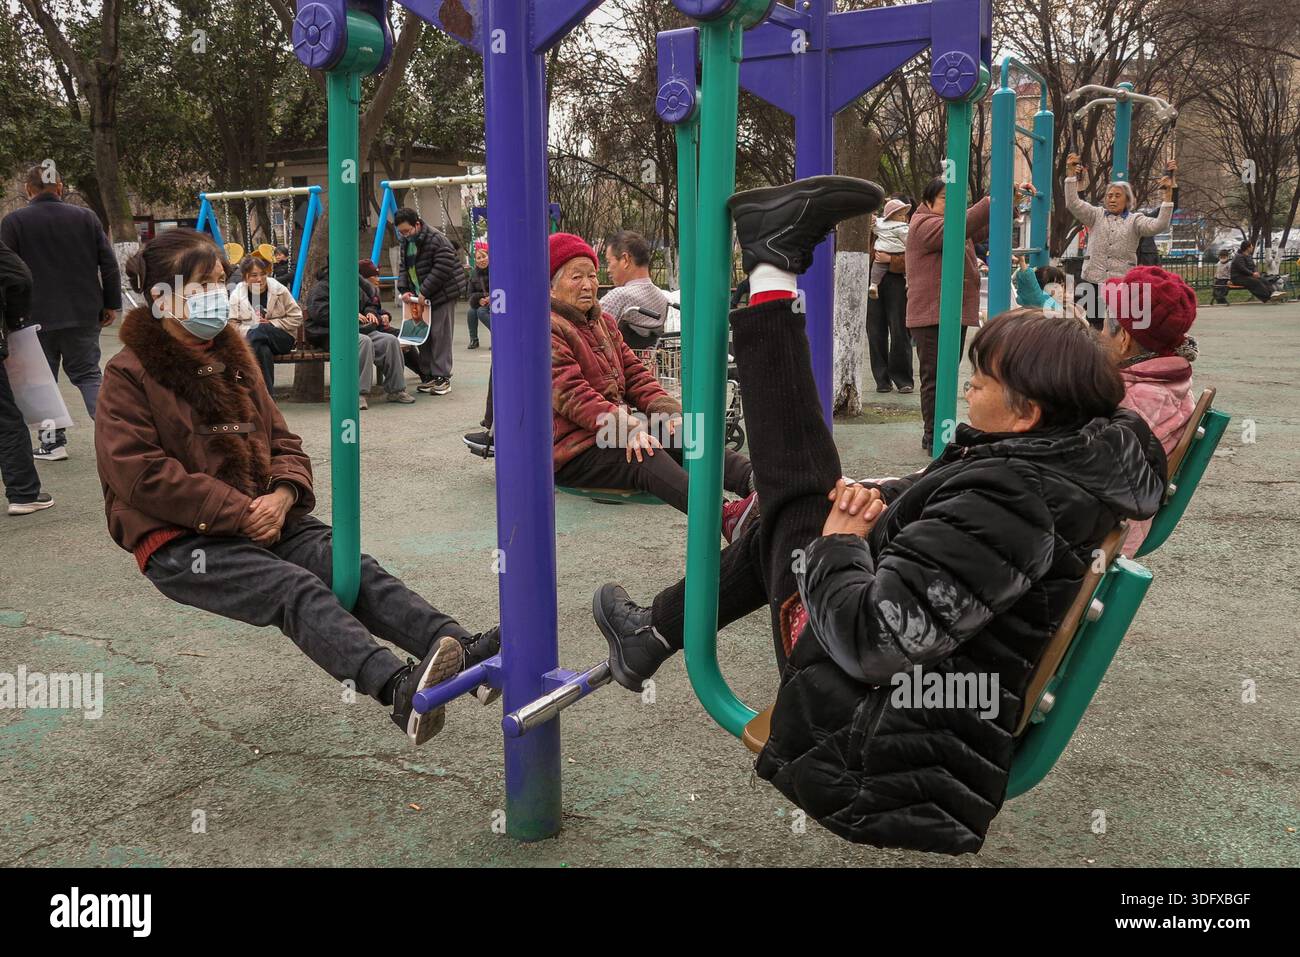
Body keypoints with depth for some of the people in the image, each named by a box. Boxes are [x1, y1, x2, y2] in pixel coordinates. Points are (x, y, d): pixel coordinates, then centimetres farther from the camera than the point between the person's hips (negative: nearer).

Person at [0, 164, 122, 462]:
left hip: (37, 316, -2)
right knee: (87, 372, 10)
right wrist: (111, 304, 8)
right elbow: (109, 263, 2)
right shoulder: (85, 217, 3)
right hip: (84, 315, 2)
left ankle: (52, 442, 13)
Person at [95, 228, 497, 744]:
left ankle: (468, 648, -42)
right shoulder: (129, 373, -2)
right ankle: (396, 687, -56)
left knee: (356, 569, -22)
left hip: (262, 519, 6)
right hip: (180, 542, -6)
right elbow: (141, 475, -13)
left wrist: (282, 495, -7)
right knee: (297, 589, -33)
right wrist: (240, 511, -18)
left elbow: (284, 444, 16)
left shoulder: (232, 359, 19)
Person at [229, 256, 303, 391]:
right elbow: (232, 324, -3)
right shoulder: (237, 295, 3)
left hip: (282, 339, 0)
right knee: (264, 351, -37)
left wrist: (271, 324, -12)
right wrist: (250, 329, -22)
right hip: (250, 337, 0)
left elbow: (296, 317, 0)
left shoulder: (279, 290, 1)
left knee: (259, 330, -34)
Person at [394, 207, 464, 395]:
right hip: (421, 297, 8)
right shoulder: (406, 242, 9)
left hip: (442, 296, -8)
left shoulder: (437, 240, -17)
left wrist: (424, 292, -21)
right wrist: (404, 290, -5)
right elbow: (404, 268, 13)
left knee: (440, 336, -8)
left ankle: (442, 378, -4)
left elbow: (442, 269, -21)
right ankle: (427, 376, 15)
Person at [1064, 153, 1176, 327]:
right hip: (1092, 283, 1)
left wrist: (1168, 193, -15)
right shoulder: (1096, 215, 11)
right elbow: (1073, 204, -2)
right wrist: (1071, 174, -11)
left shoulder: (1134, 220, 8)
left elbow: (1159, 226, -8)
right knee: (1094, 327, 0)